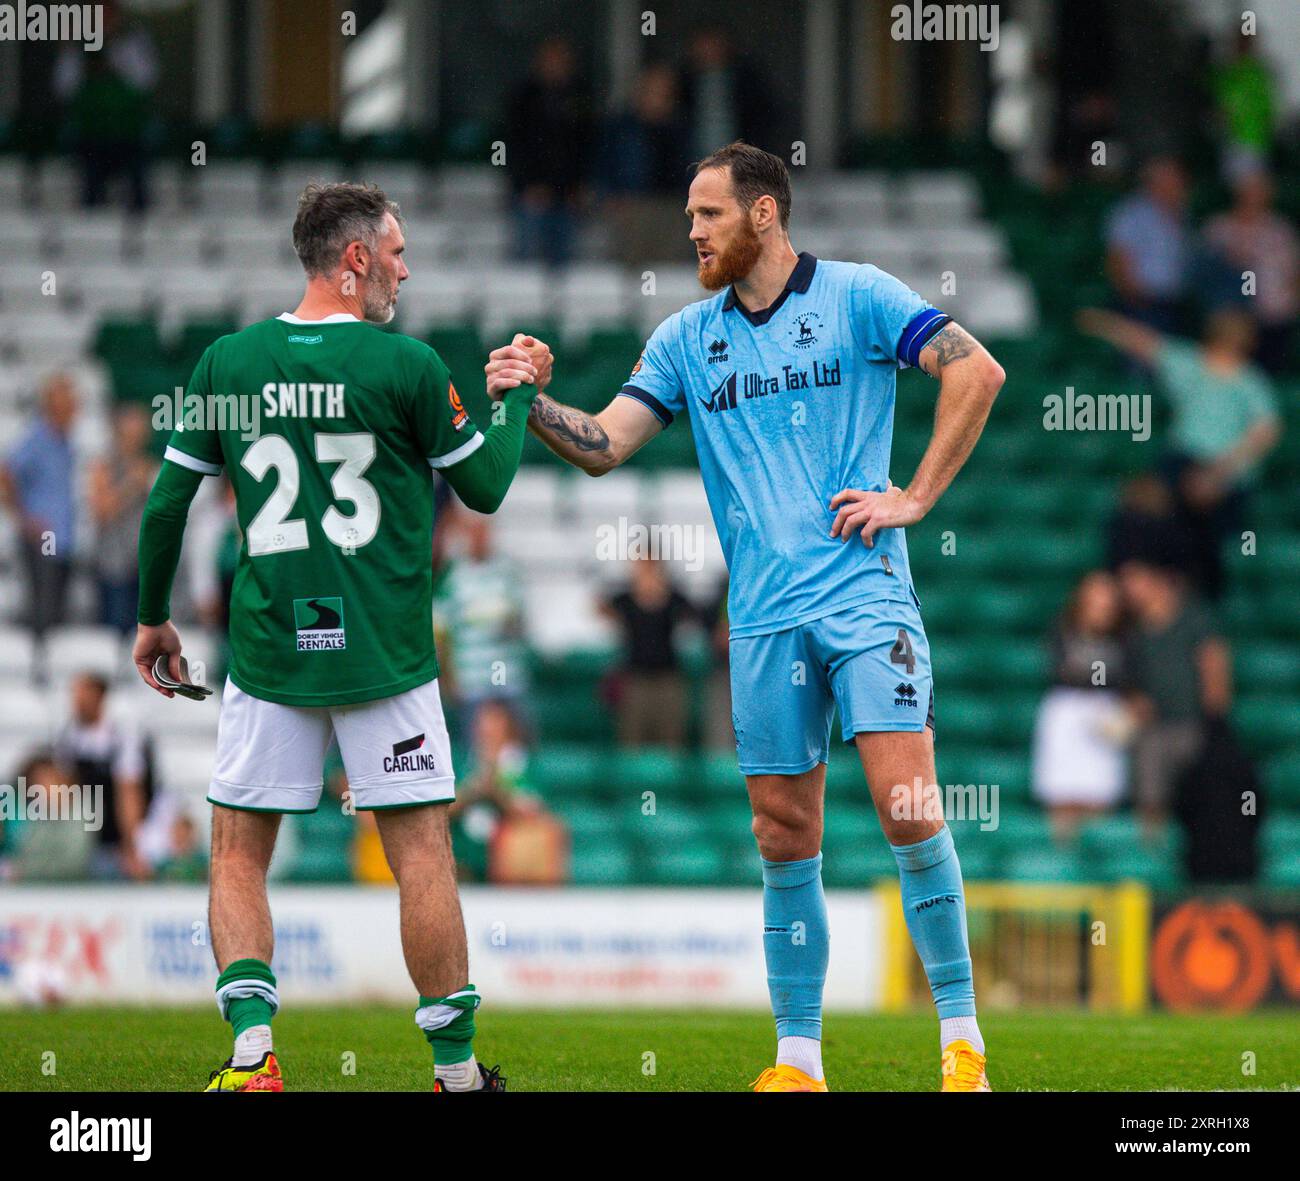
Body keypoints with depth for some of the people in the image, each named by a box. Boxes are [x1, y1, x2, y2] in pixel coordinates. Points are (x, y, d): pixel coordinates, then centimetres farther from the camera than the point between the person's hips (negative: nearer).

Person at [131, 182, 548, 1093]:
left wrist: (153, 618, 20)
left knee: (239, 854, 10)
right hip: (385, 658, -2)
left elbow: (166, 505, 6)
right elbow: (486, 488, 4)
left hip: (267, 651, 2)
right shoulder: (406, 366, -7)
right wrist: (517, 395, 22)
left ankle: (251, 1045, -8)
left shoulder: (228, 362, 2)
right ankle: (456, 1067, 8)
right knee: (421, 854, 4)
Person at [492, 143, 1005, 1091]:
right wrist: (533, 403, -10)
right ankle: (798, 1056, 11)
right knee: (786, 840, 4)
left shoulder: (858, 297, 0)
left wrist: (916, 498, -7)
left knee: (908, 806, -14)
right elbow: (604, 445, 8)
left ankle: (961, 1035, -6)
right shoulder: (687, 338, 13)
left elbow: (977, 373, -5)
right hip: (764, 618, 4)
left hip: (864, 595, -4)